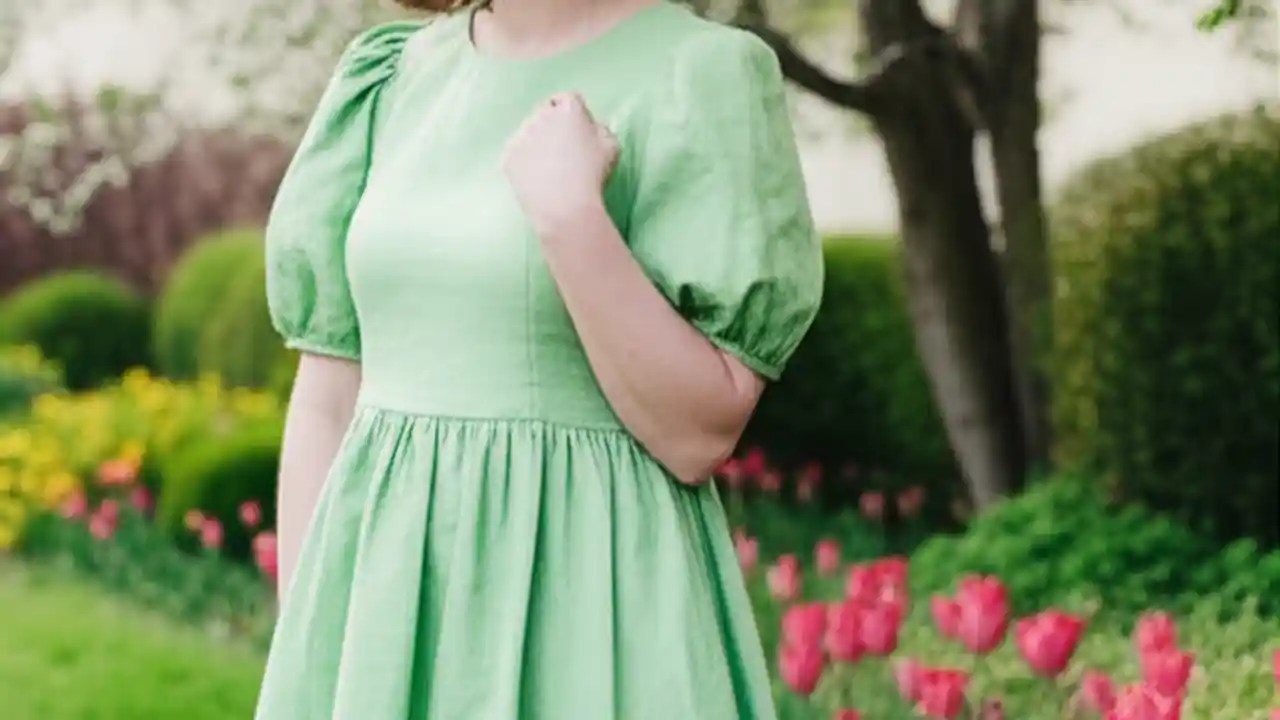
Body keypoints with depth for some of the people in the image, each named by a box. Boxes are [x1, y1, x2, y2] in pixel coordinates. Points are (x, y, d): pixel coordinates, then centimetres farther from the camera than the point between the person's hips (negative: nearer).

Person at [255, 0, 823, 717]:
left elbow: (703, 435, -11)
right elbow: (327, 401, 9)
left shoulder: (703, 79, -7)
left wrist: (570, 213, -20)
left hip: (587, 620, -5)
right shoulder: (395, 80, 9)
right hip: (392, 610, 5)